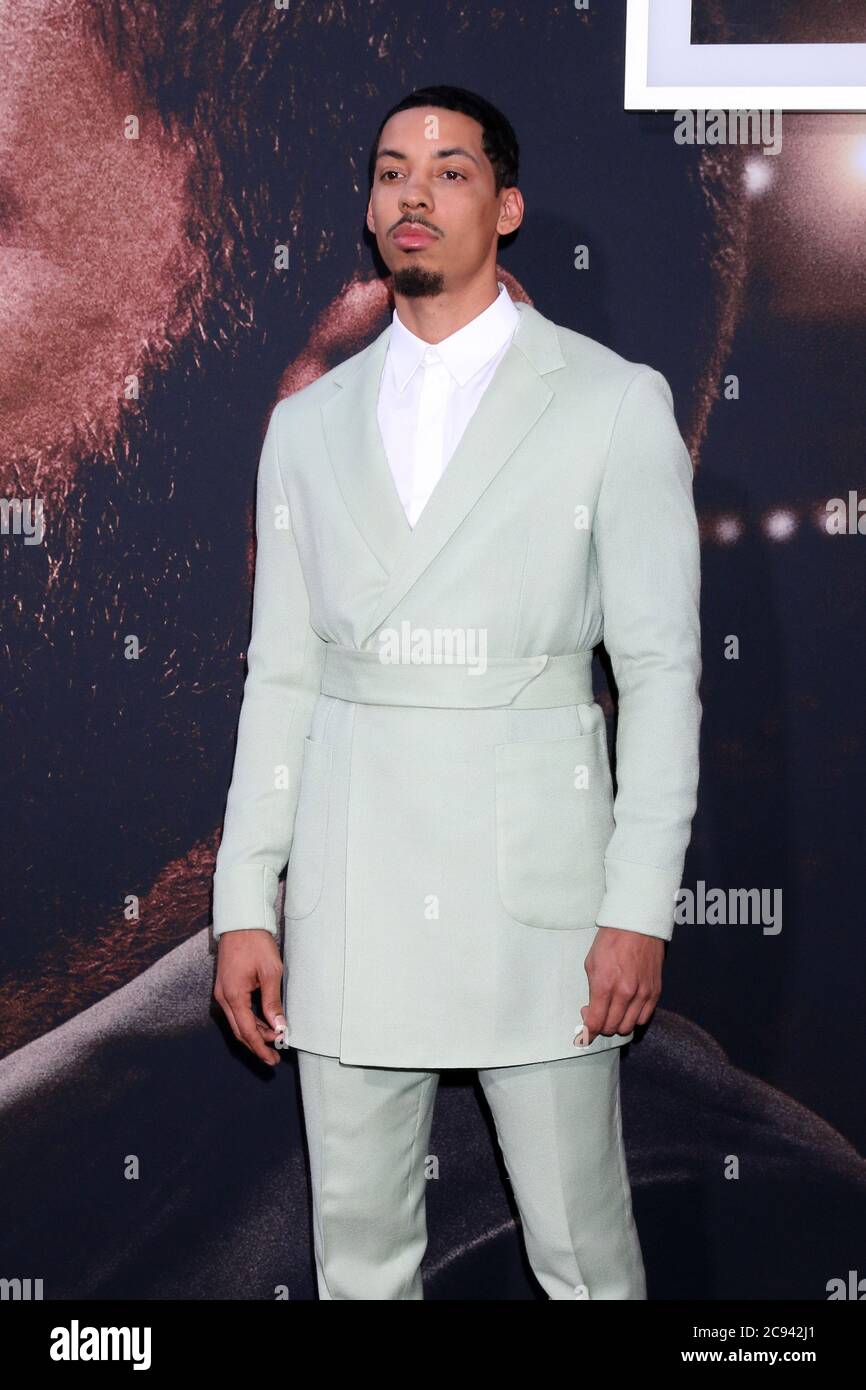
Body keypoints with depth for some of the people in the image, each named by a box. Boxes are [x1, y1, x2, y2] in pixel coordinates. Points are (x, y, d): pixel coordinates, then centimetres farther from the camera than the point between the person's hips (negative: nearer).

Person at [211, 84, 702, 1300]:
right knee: (359, 1241, 12)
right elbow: (280, 675, 11)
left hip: (534, 879, -3)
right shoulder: (310, 423, 11)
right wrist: (244, 905, 5)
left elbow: (660, 666, -2)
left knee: (580, 1244, 5)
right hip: (350, 877, 4)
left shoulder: (613, 402, 0)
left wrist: (641, 908, -9)